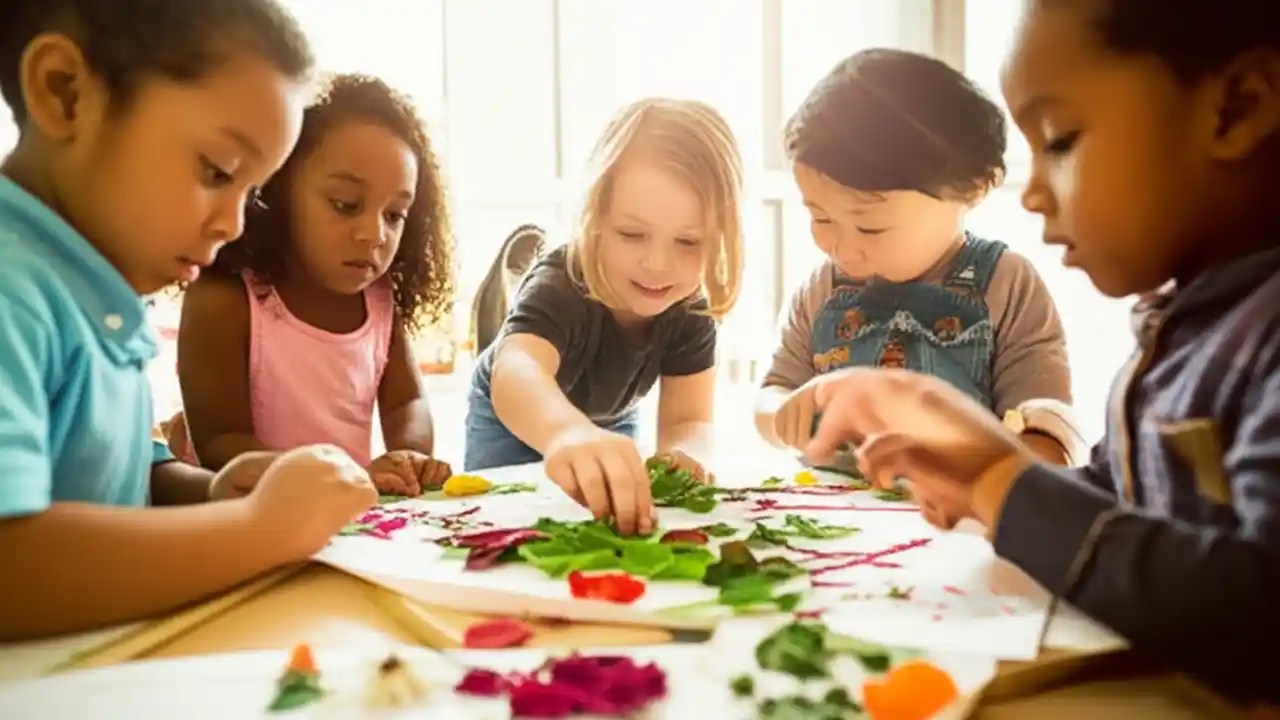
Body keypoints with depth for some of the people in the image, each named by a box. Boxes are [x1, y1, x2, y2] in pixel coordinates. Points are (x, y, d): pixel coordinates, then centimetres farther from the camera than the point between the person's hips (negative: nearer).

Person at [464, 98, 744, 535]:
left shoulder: (692, 310, -28)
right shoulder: (559, 287, -44)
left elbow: (688, 421, -28)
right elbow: (515, 371, -66)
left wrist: (680, 455, -55)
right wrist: (569, 432, -90)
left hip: (610, 423, 3)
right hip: (515, 421, -3)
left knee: (613, 511, 16)